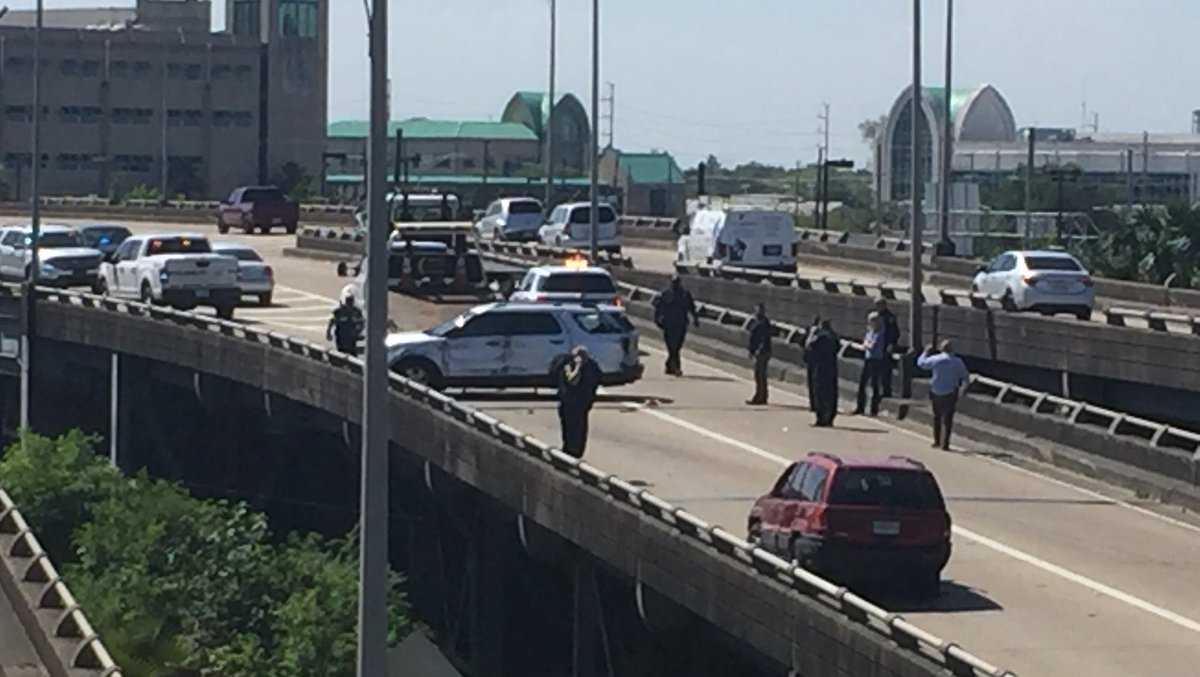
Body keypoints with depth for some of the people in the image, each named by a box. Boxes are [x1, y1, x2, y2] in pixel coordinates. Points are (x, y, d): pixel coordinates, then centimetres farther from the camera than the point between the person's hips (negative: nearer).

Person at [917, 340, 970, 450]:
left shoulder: (935, 359, -7)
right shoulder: (957, 362, -8)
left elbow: (921, 363, 9)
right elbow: (965, 376, 0)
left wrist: (926, 352, 25)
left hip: (936, 392, 1)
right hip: (951, 393, -1)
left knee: (937, 417, 18)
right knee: (947, 418, 2)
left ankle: (937, 441, 26)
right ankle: (944, 443, -3)